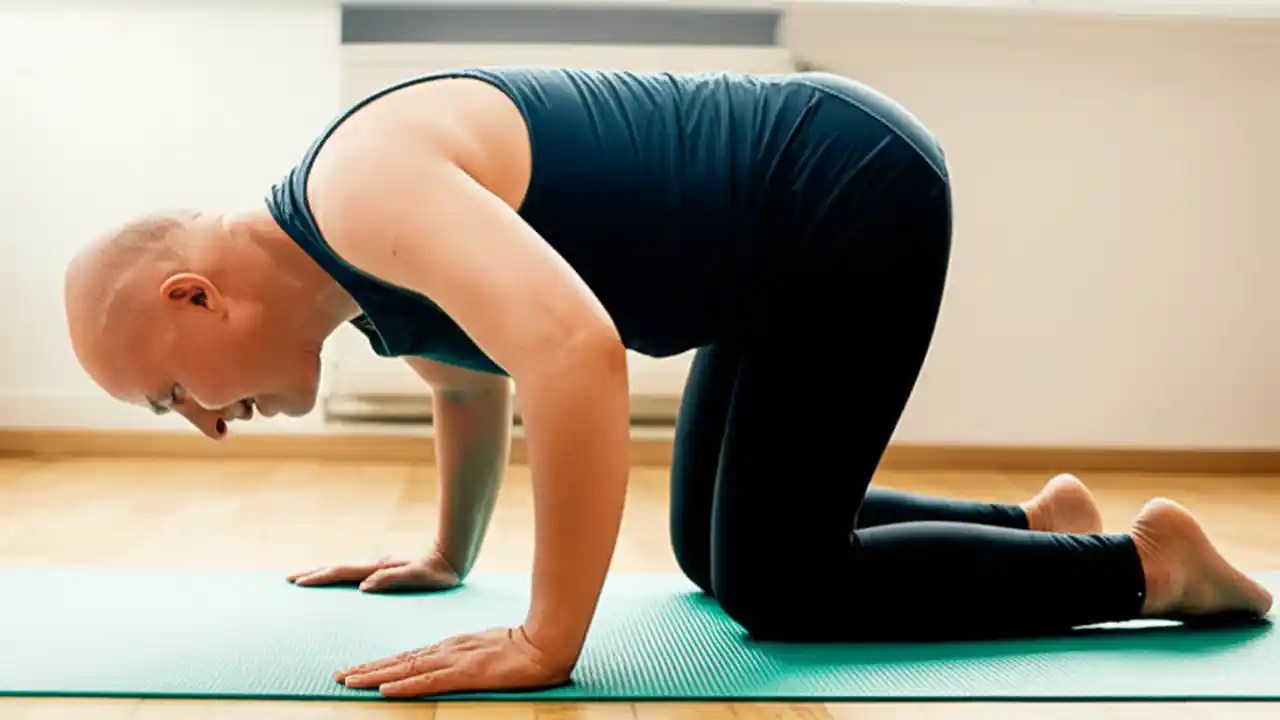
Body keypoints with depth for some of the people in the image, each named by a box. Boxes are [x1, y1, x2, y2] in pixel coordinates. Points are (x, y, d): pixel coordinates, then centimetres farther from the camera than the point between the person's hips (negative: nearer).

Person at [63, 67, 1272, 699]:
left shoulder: (362, 187, -25)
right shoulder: (360, 269, 6)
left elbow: (573, 352, -39)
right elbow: (474, 383, 26)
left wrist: (545, 642, -32)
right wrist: (445, 557, 30)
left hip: (852, 190, -10)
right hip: (797, 226, 10)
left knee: (773, 581, -6)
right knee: (715, 548, 17)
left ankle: (1143, 562, 5)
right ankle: (1038, 519, 26)